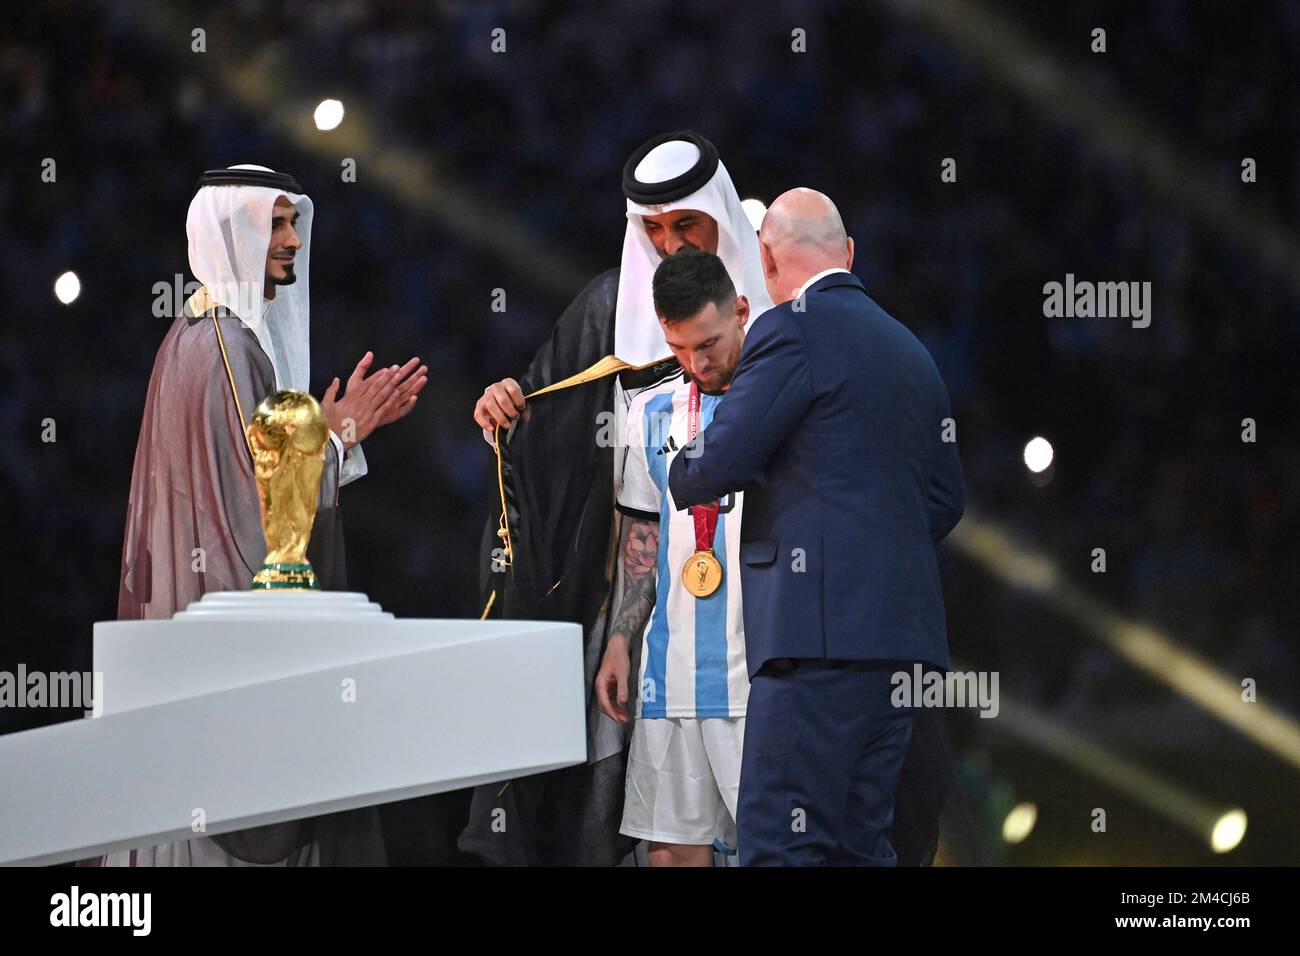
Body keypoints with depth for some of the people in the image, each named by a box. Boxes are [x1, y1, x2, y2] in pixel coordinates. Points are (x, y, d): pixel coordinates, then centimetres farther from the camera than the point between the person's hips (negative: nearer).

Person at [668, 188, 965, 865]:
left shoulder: (792, 328, -6)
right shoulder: (909, 348, 20)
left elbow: (713, 467, -8)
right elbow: (945, 499, 24)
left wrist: (680, 469, 14)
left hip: (825, 628, -9)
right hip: (902, 632, 9)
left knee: (777, 844, -12)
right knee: (858, 843, 10)